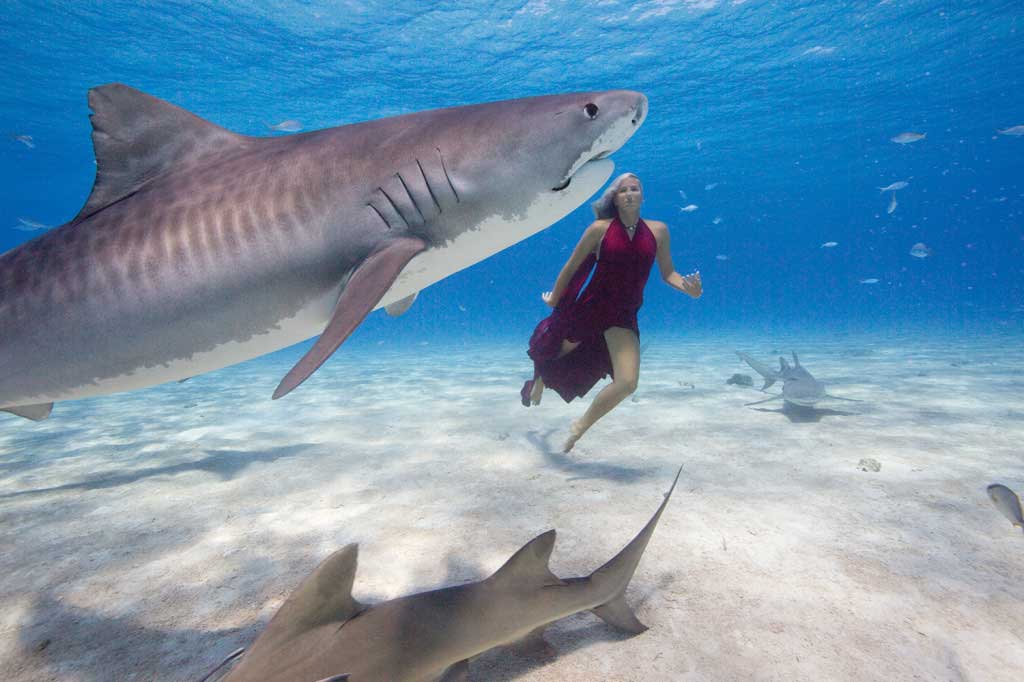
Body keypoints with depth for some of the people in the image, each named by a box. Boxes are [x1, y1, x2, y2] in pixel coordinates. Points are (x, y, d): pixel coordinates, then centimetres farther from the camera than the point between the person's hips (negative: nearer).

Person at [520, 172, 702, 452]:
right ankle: (539, 383, 58)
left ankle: (580, 427, 7)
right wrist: (554, 298, 7)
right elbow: (571, 267, 0)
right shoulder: (600, 228, -7)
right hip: (590, 307, -1)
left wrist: (686, 286, -15)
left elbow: (667, 273, 5)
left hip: (624, 317, 2)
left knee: (627, 382, -16)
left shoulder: (657, 230, 1)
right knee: (555, 352, 19)